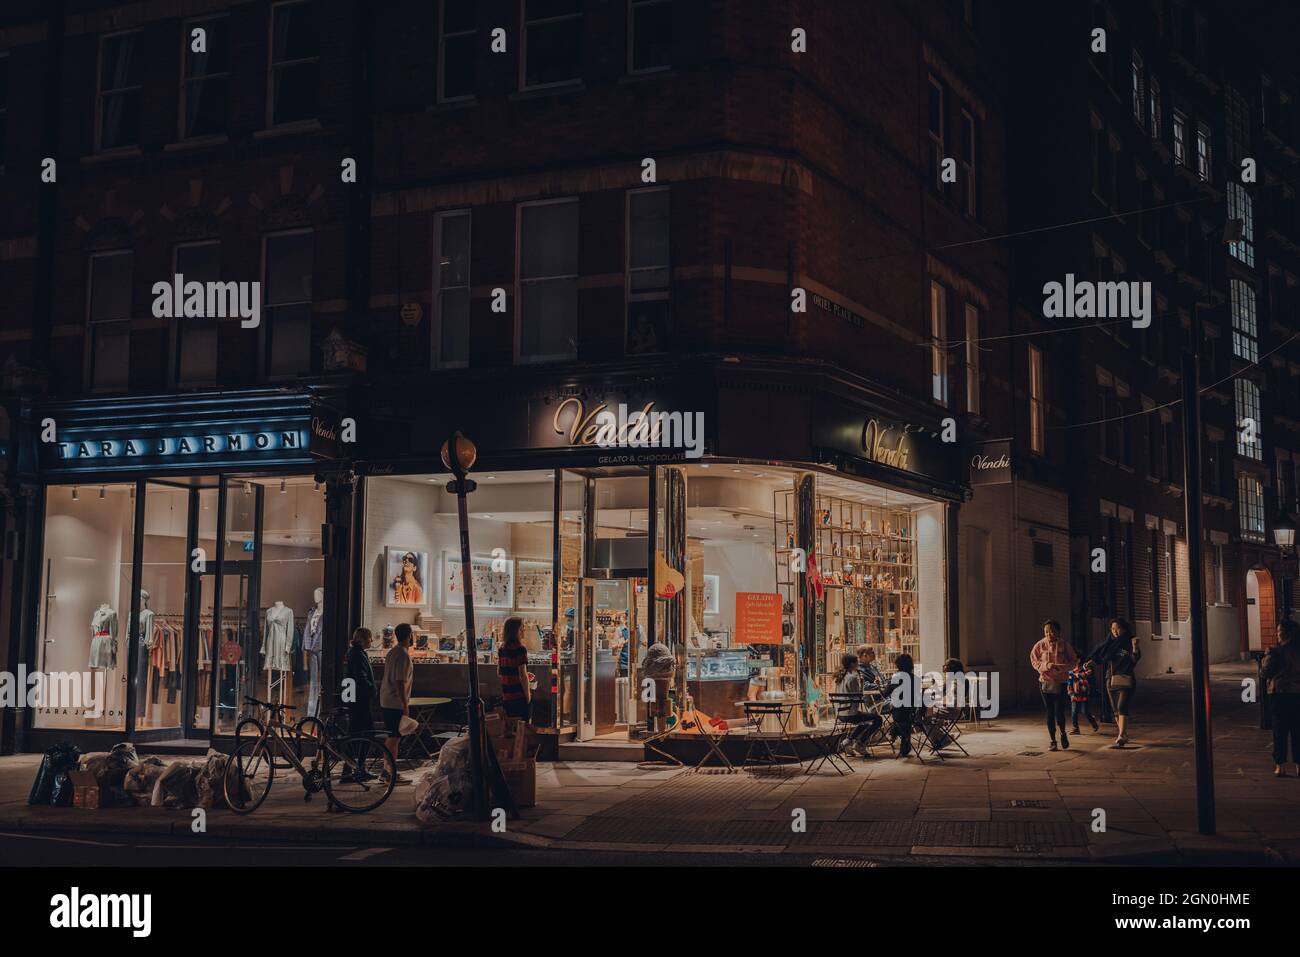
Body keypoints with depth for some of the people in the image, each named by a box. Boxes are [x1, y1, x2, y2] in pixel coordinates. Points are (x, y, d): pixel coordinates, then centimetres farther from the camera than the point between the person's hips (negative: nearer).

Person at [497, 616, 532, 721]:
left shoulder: (501, 649, 6)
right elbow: (523, 676, -18)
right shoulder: (520, 649, -15)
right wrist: (528, 696, -11)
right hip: (520, 697, -7)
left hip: (506, 697, 7)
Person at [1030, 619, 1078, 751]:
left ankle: (1063, 734, 22)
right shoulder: (1040, 645, -1)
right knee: (1050, 713, 4)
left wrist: (1060, 667, -17)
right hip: (1045, 682, 2)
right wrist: (1046, 666, -15)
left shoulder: (1064, 644, -4)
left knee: (1059, 712, -8)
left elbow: (1073, 661, 0)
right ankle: (1053, 741, 16)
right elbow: (1034, 661, 3)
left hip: (1060, 683, -2)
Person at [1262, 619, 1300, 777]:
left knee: (1280, 731, 3)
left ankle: (1280, 766, 3)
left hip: (1279, 694, -4)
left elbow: (1265, 672, -8)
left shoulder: (1277, 651, -13)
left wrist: (1267, 657, 8)